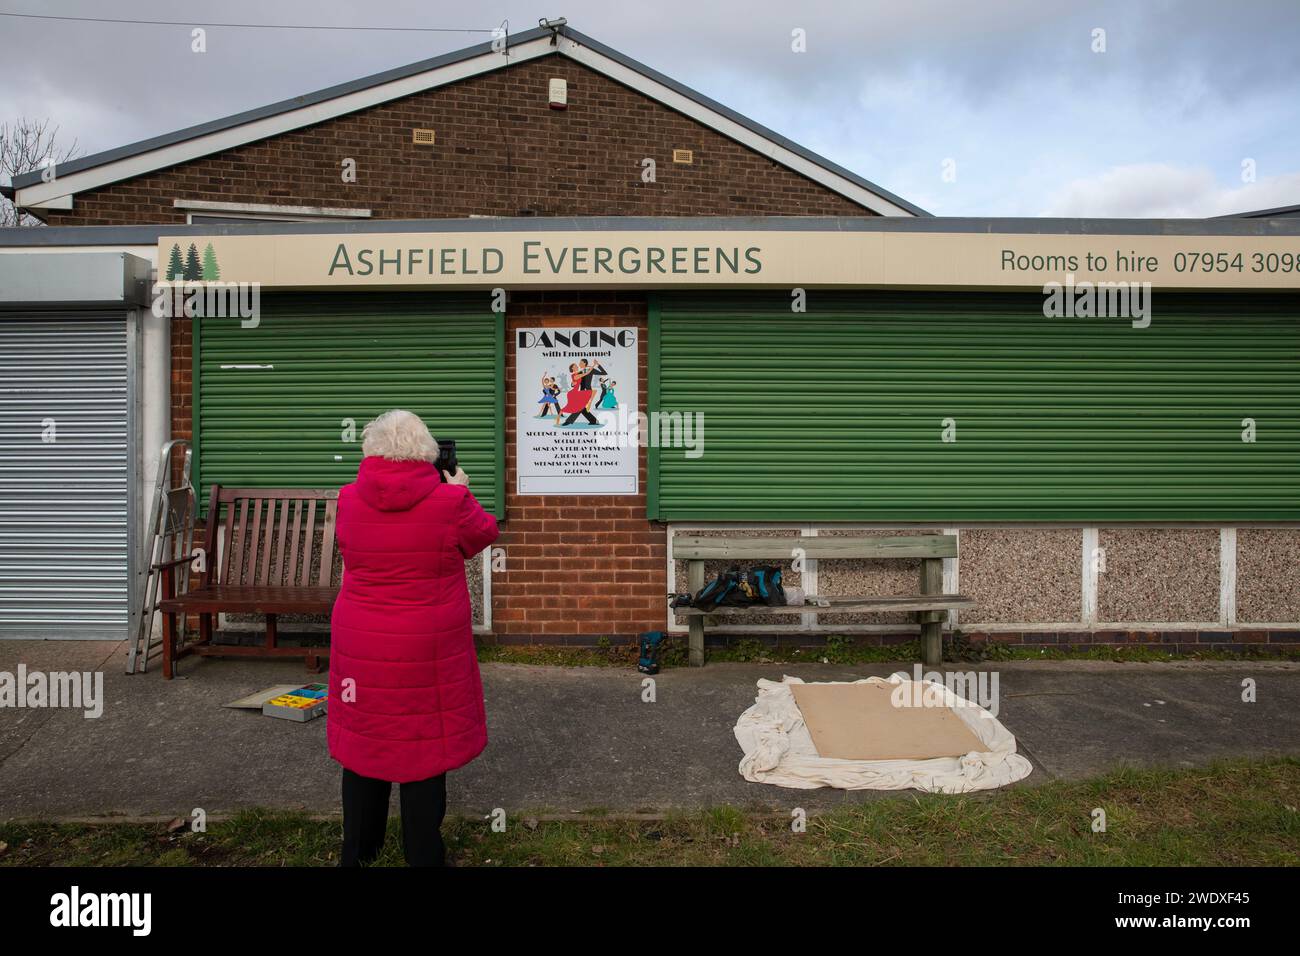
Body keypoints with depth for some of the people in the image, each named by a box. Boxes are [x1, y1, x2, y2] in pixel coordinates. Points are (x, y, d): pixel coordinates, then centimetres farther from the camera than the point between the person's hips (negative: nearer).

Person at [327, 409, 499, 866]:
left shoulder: (349, 499, -5)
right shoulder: (449, 502, -15)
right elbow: (484, 534, 3)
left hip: (359, 648, 4)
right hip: (427, 653, -3)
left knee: (363, 743, 18)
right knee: (424, 750, 9)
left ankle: (357, 853, 35)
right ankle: (424, 855, 23)